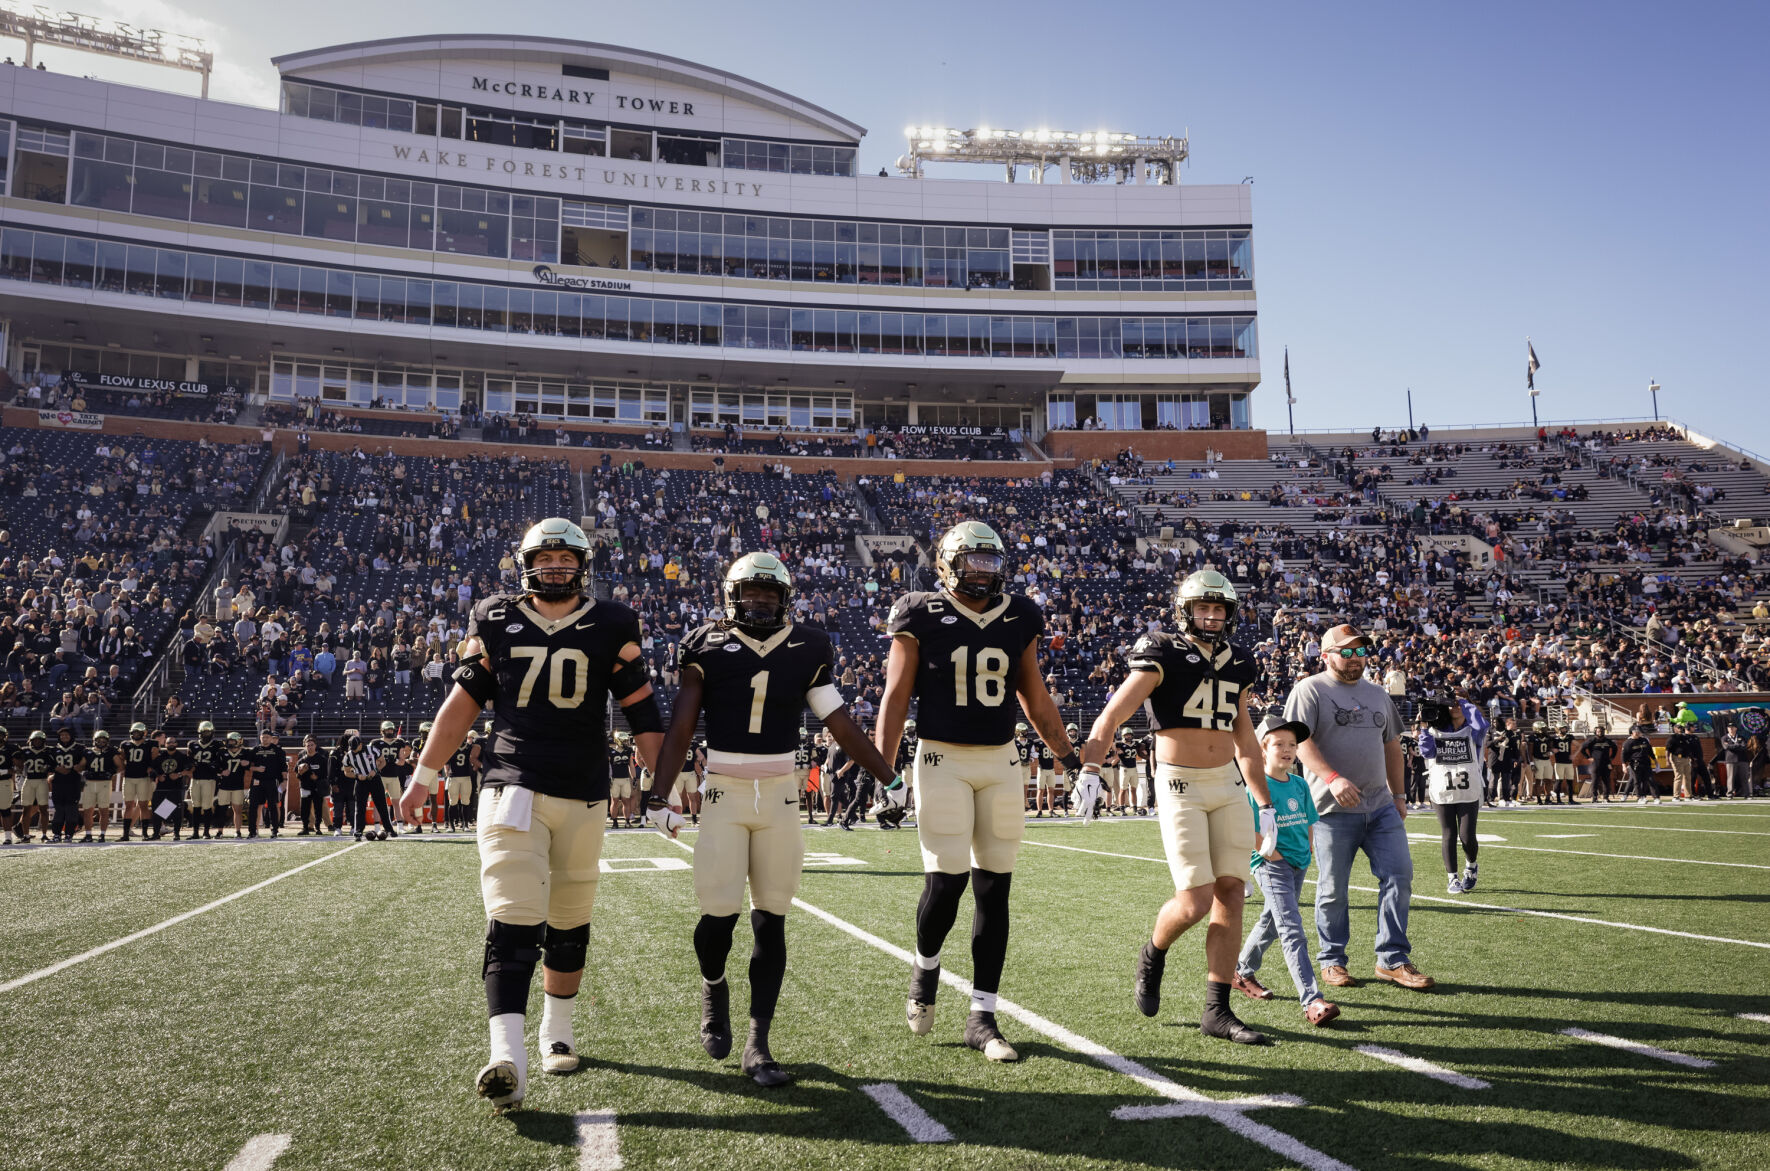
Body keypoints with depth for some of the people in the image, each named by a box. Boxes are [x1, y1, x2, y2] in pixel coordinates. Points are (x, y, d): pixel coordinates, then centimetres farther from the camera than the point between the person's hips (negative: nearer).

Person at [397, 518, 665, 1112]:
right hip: (512, 788, -1)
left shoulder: (611, 627, 3)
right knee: (512, 922, -13)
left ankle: (556, 1033, 31)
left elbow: (641, 710, 4)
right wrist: (424, 775, 13)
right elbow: (463, 701, 11)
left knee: (569, 923, 13)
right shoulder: (496, 621, 5)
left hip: (583, 796, 1)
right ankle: (507, 1059, -18)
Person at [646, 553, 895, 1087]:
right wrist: (659, 793, -9)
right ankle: (713, 987, 29)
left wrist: (890, 778, 5)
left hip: (780, 796, 2)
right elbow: (680, 728, -2)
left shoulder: (807, 650, 4)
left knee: (771, 921, 2)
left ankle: (757, 1046, 11)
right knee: (719, 914, -5)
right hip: (725, 793, -2)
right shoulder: (708, 647, -1)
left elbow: (843, 726, 7)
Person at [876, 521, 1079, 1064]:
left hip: (1001, 763, 4)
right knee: (946, 880, -11)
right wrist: (880, 767, -12)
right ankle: (925, 967, 22)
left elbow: (1036, 698, 15)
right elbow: (896, 696, -4)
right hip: (943, 760, -4)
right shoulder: (922, 618, -3)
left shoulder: (1017, 621, 7)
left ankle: (982, 1018, 14)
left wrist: (1069, 755, 12)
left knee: (994, 888, 4)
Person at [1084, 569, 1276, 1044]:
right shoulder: (1162, 657, -8)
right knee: (1195, 903, -10)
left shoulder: (1238, 666, 12)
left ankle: (1218, 1010, 10)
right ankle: (1154, 953, 23)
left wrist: (1266, 805, 19)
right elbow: (1113, 714, -19)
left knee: (1231, 892, 1)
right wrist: (1090, 768, -35)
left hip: (1228, 785, 6)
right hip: (1180, 786, -6)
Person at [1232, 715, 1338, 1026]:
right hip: (1271, 865, -8)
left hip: (1298, 863, 8)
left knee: (1271, 922, 21)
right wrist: (1269, 851, -18)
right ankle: (1312, 1001, -20)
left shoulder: (1299, 784, 9)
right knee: (1292, 931, -14)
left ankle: (1242, 972, 40)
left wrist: (1309, 848, 8)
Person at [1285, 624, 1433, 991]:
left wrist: (1398, 795, 20)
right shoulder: (1310, 690, -4)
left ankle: (1393, 959, 8)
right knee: (1333, 889, 2)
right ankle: (1331, 960, 17)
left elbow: (1391, 746, 24)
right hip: (1334, 809, -6)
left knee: (1399, 875, -1)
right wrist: (1332, 778, -28)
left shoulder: (1378, 694, 18)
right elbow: (1299, 741, -15)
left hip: (1381, 806, 6)